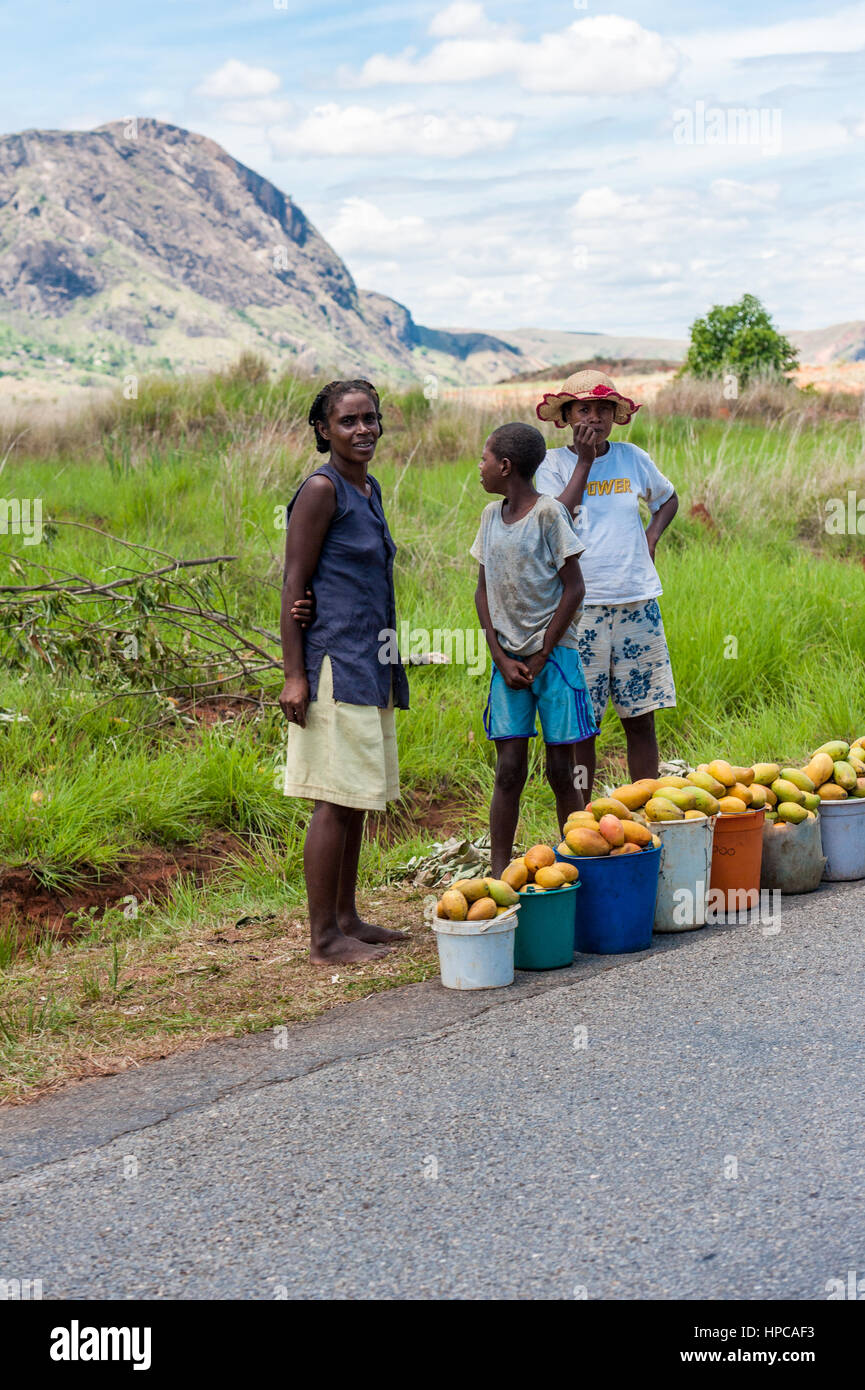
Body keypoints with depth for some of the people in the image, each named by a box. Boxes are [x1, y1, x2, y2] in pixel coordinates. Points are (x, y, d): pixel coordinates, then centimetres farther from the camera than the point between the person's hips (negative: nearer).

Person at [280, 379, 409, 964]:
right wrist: (294, 674, -17)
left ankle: (347, 918, 22)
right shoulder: (321, 490, -9)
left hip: (371, 664, 9)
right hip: (334, 663, -9)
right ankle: (324, 936, -1)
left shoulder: (369, 488, 16)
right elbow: (295, 585, -11)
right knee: (336, 799, -6)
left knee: (359, 797, 13)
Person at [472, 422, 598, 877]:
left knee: (560, 772, -1)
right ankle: (499, 874, 4)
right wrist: (500, 657, 0)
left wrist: (540, 657, -9)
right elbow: (484, 591, 12)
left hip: (554, 653, -4)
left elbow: (574, 588, -8)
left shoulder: (548, 512, -7)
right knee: (509, 771, 2)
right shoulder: (491, 515, 10)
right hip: (508, 657, 4)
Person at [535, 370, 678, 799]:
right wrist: (584, 461, -11)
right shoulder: (553, 464, 1)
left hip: (637, 602, 3)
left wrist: (652, 535, 9)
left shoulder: (632, 458, 9)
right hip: (581, 605, -3)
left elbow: (668, 498, 27)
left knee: (640, 717, 6)